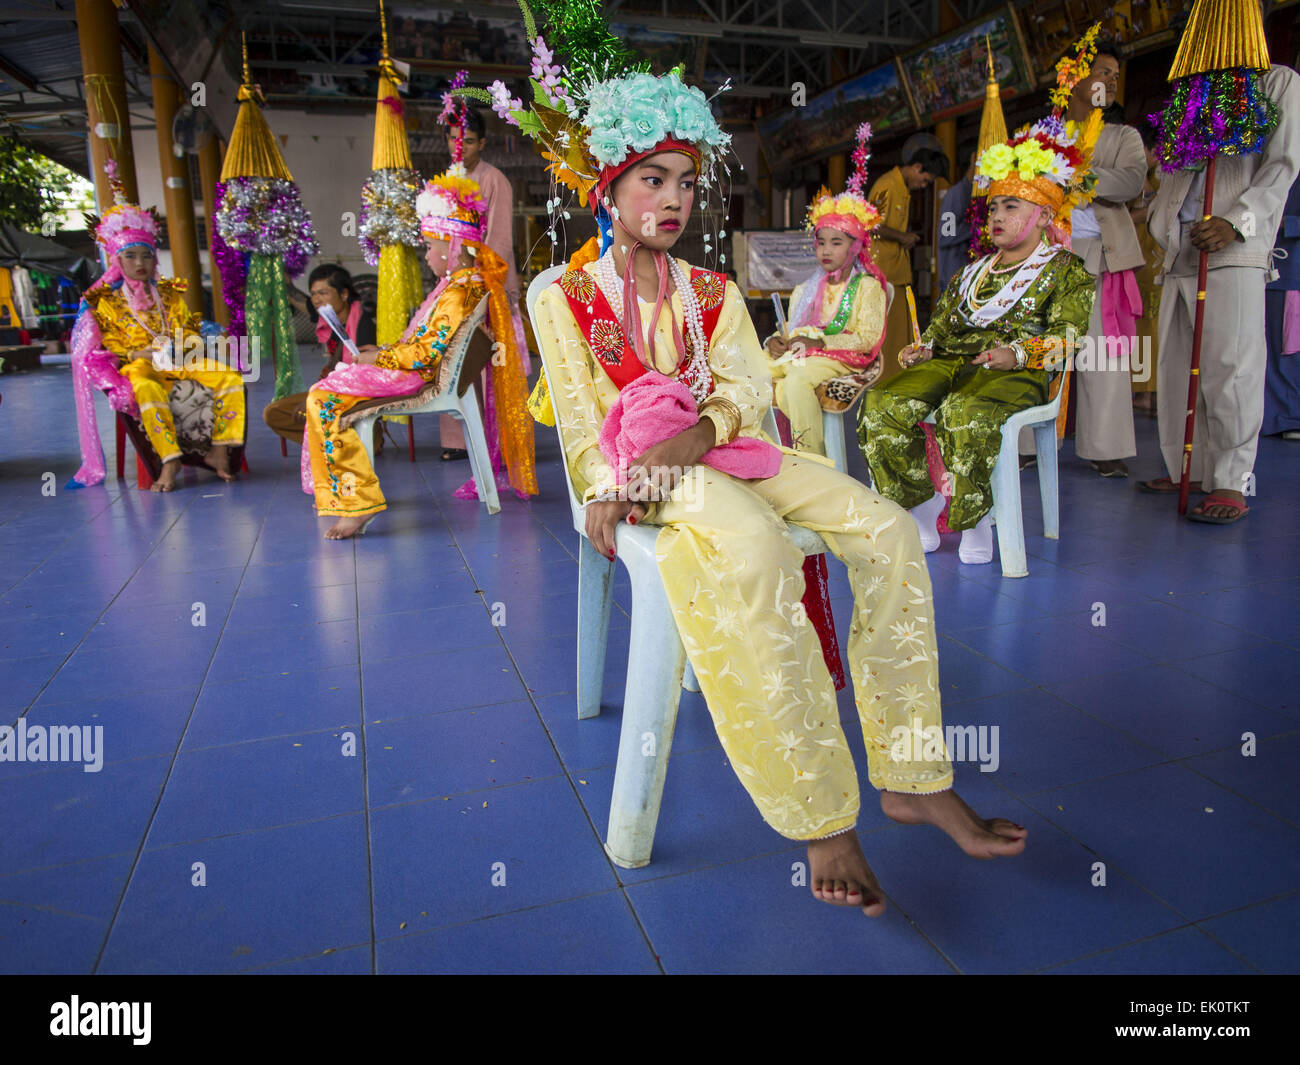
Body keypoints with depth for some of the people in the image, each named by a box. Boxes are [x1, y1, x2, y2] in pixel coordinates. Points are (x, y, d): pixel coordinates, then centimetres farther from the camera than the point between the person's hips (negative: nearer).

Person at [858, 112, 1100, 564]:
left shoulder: (1066, 269, 13)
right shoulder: (973, 271, 31)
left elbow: (1065, 335, -2)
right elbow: (942, 321, 29)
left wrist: (1019, 354, -21)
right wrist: (923, 349, 6)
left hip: (1013, 373, -5)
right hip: (950, 360, 6)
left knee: (965, 411, -42)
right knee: (882, 403, -25)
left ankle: (975, 522, -24)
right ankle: (922, 510, -17)